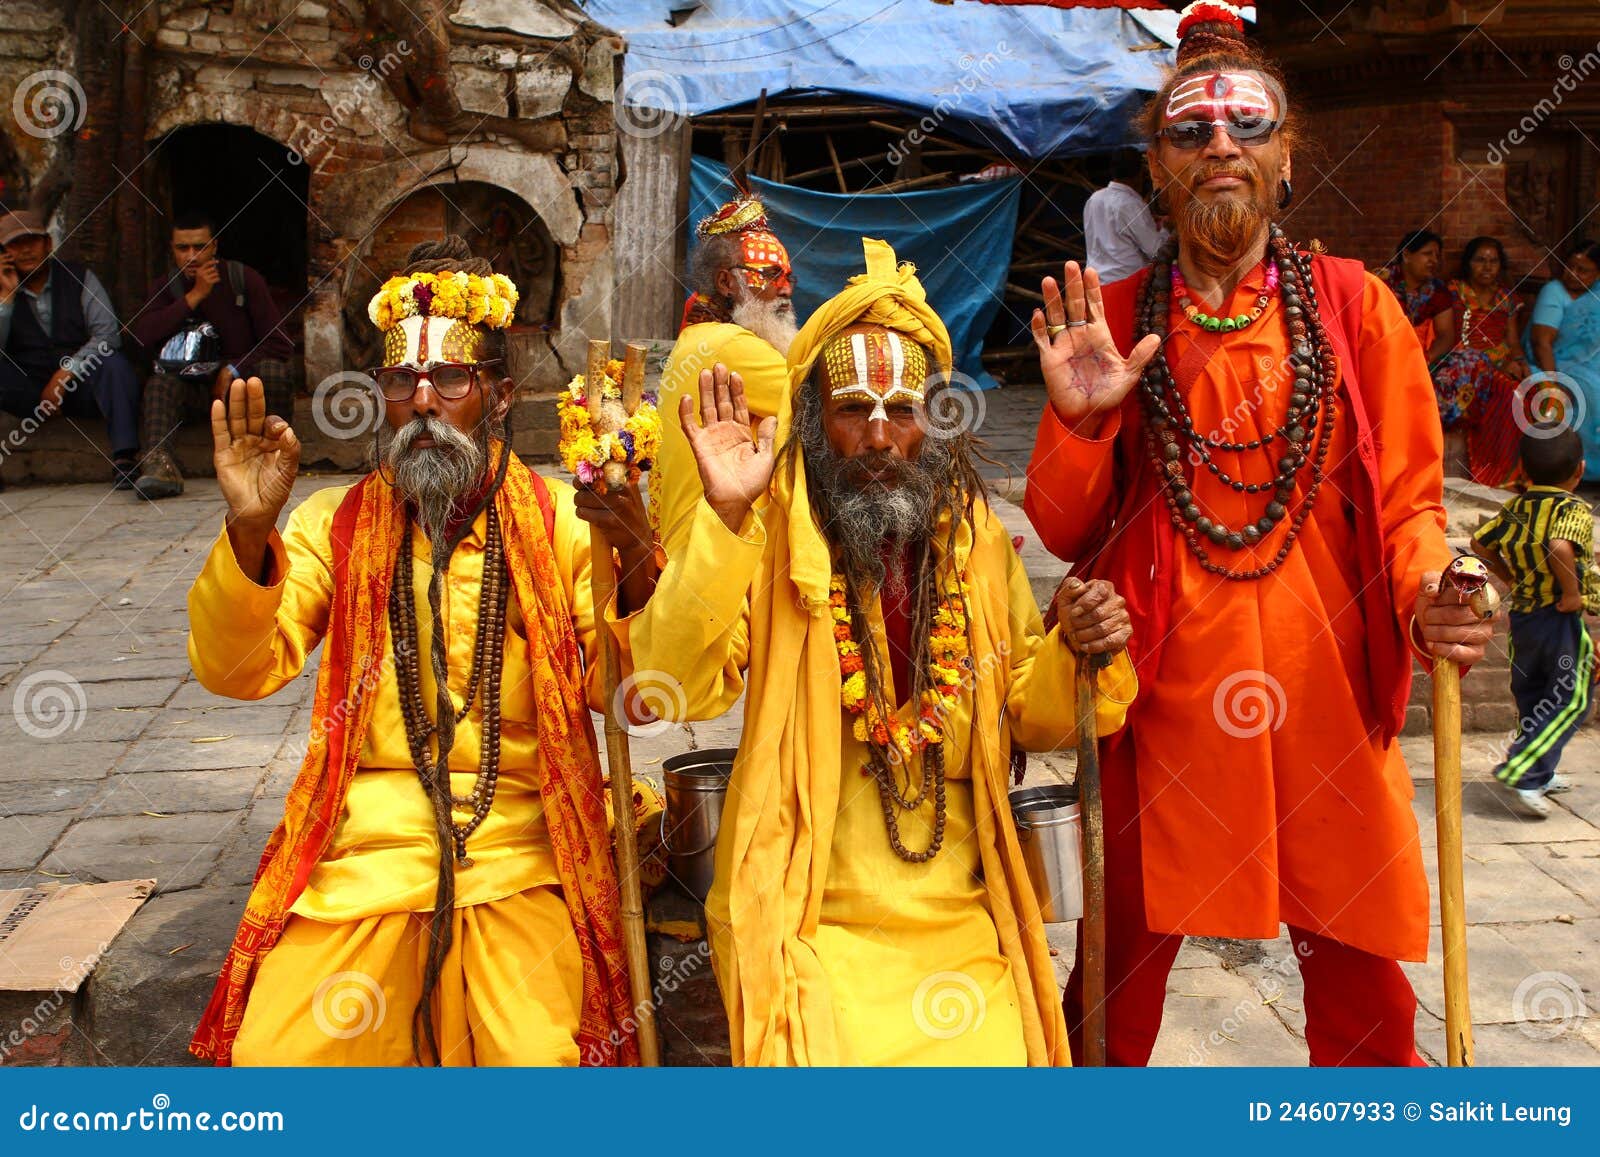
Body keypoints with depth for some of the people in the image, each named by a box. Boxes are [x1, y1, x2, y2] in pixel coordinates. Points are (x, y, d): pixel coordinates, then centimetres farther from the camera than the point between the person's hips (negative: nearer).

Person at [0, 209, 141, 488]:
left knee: (114, 364, -32)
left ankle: (124, 459, -44)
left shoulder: (79, 278, 6)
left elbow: (108, 334, -8)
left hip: (82, 384, -1)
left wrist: (65, 375, -16)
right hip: (29, 393, 1)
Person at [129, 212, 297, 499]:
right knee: (161, 379, -29)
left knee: (274, 370, -33)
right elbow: (142, 334, -18)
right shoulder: (166, 286, 3)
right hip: (195, 387, 2)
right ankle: (158, 463, -49)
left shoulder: (244, 279, -4)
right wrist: (195, 296, -19)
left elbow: (281, 345, -8)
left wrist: (233, 370, -16)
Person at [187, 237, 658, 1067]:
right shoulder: (336, 523, 7)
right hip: (356, 861, 1)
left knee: (542, 1054, -16)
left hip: (518, 869, -1)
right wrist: (249, 529, -20)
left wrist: (634, 561, -24)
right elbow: (237, 672, -3)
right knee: (275, 1053, -13)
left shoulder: (558, 522, 3)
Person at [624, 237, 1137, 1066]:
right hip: (809, 921, -3)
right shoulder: (769, 535, -4)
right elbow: (673, 687, -17)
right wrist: (723, 519, -26)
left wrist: (1077, 654, -9)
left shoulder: (975, 539, 7)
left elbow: (1027, 715, 12)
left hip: (963, 922, 3)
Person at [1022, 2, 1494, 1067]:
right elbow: (1062, 531, 5)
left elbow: (1407, 498, 5)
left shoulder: (1351, 304, 5)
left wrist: (1426, 595, -15)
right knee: (1126, 956, 11)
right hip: (1164, 696, 0)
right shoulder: (1111, 320, 5)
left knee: (1363, 979, 7)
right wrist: (1078, 420, -12)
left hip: (1327, 696, 0)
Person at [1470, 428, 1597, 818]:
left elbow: (1479, 542, 9)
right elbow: (1560, 547, -35)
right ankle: (1519, 774, -9)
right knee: (1569, 702, 2)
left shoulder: (1514, 508, 4)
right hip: (1561, 621, -7)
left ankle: (1539, 775, 28)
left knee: (1532, 696, 18)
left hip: (1521, 614, 7)